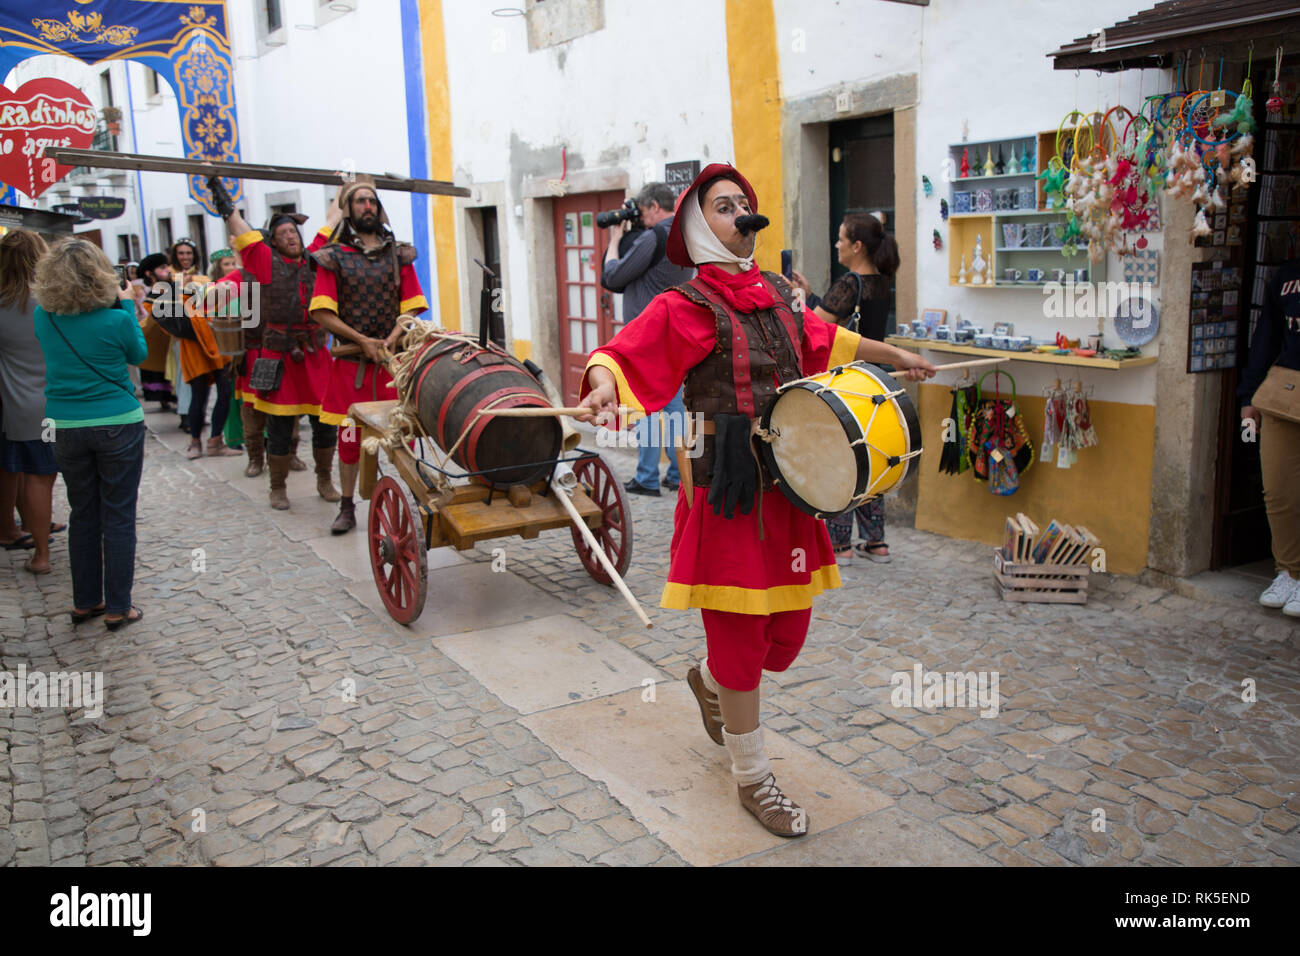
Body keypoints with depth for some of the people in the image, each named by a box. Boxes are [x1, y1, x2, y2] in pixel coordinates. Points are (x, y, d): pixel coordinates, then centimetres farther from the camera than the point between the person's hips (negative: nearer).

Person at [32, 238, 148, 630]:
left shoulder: (43, 317, -3)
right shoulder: (116, 320, -15)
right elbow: (139, 354, 4)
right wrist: (126, 305, 9)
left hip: (67, 429, 4)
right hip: (118, 426, -4)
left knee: (83, 515, 16)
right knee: (118, 517, 4)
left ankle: (85, 601, 25)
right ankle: (117, 608, 9)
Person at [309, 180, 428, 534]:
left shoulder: (399, 255, 10)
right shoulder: (333, 257, 4)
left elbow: (412, 308, 5)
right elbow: (323, 313, -3)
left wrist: (391, 340, -11)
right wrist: (363, 341, -12)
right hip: (351, 361, -1)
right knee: (350, 437, 4)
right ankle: (347, 508, 16)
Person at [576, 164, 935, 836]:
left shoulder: (777, 294, 12)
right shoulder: (686, 306, -9)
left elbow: (825, 338, 30)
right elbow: (623, 354, -23)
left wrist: (895, 357, 39)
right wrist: (603, 388, -45)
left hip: (786, 482, 7)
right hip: (727, 488, -7)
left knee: (788, 629, 13)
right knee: (740, 633, 2)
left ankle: (709, 682, 45)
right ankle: (752, 778, 22)